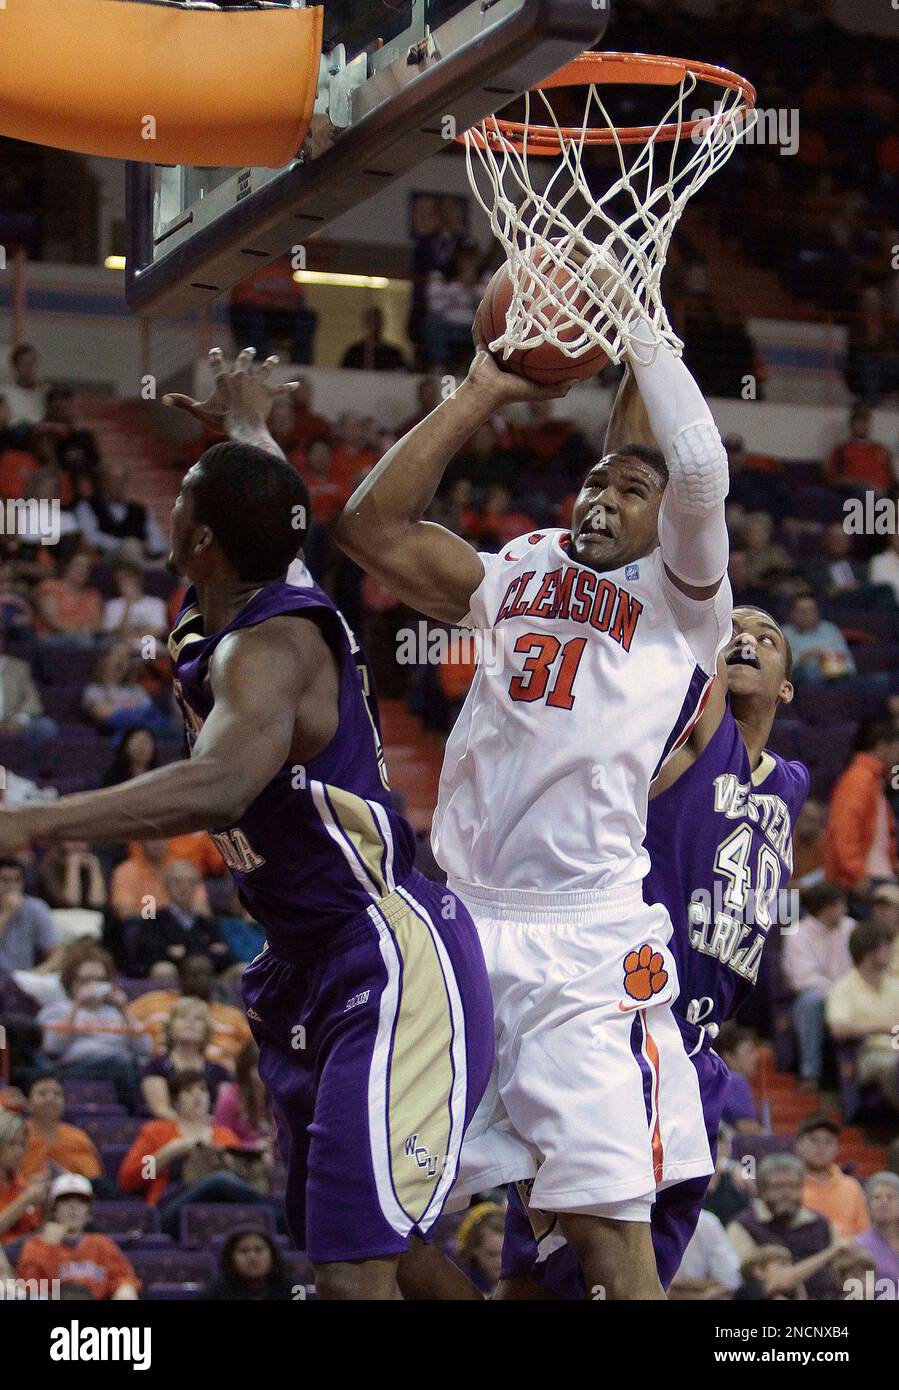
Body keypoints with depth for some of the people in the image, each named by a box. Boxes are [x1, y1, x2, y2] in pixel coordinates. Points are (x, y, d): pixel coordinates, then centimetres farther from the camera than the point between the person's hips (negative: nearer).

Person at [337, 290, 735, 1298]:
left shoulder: (680, 599, 4)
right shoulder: (519, 577, 18)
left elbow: (701, 475, -15)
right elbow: (371, 526, 8)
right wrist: (482, 394, 8)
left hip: (589, 946, -5)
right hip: (462, 921, 5)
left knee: (607, 1230, -11)